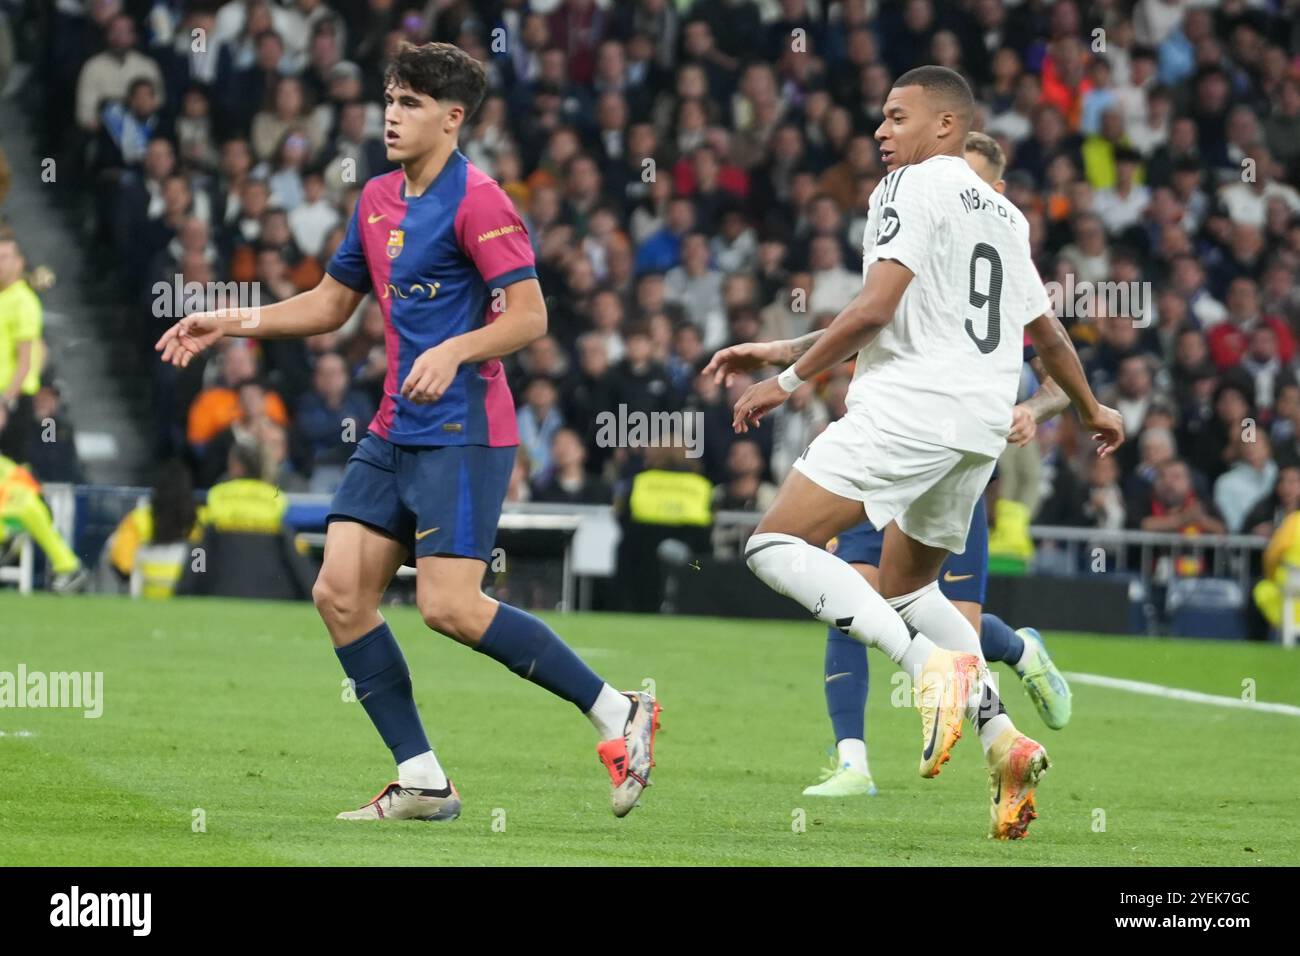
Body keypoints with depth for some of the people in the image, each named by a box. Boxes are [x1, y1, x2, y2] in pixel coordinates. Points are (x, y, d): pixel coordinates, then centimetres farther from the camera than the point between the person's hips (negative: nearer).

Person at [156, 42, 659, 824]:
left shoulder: (477, 201, -11)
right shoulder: (378, 201, 14)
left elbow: (530, 317, -16)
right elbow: (331, 303, 26)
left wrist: (455, 351, -31)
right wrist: (233, 323, 16)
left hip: (463, 432, -9)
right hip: (395, 432, 9)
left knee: (449, 606, -17)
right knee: (340, 592, -2)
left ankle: (618, 713, -4)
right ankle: (422, 781, 4)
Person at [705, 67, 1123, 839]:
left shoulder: (913, 186, -4)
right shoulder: (1004, 214, 21)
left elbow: (875, 310, -14)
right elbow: (1046, 332, 31)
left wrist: (788, 380, -6)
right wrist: (1092, 409, 47)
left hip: (911, 406, -9)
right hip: (984, 423, 9)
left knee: (778, 546, -12)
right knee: (907, 586, 23)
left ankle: (933, 665, -26)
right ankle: (1005, 742, 5)